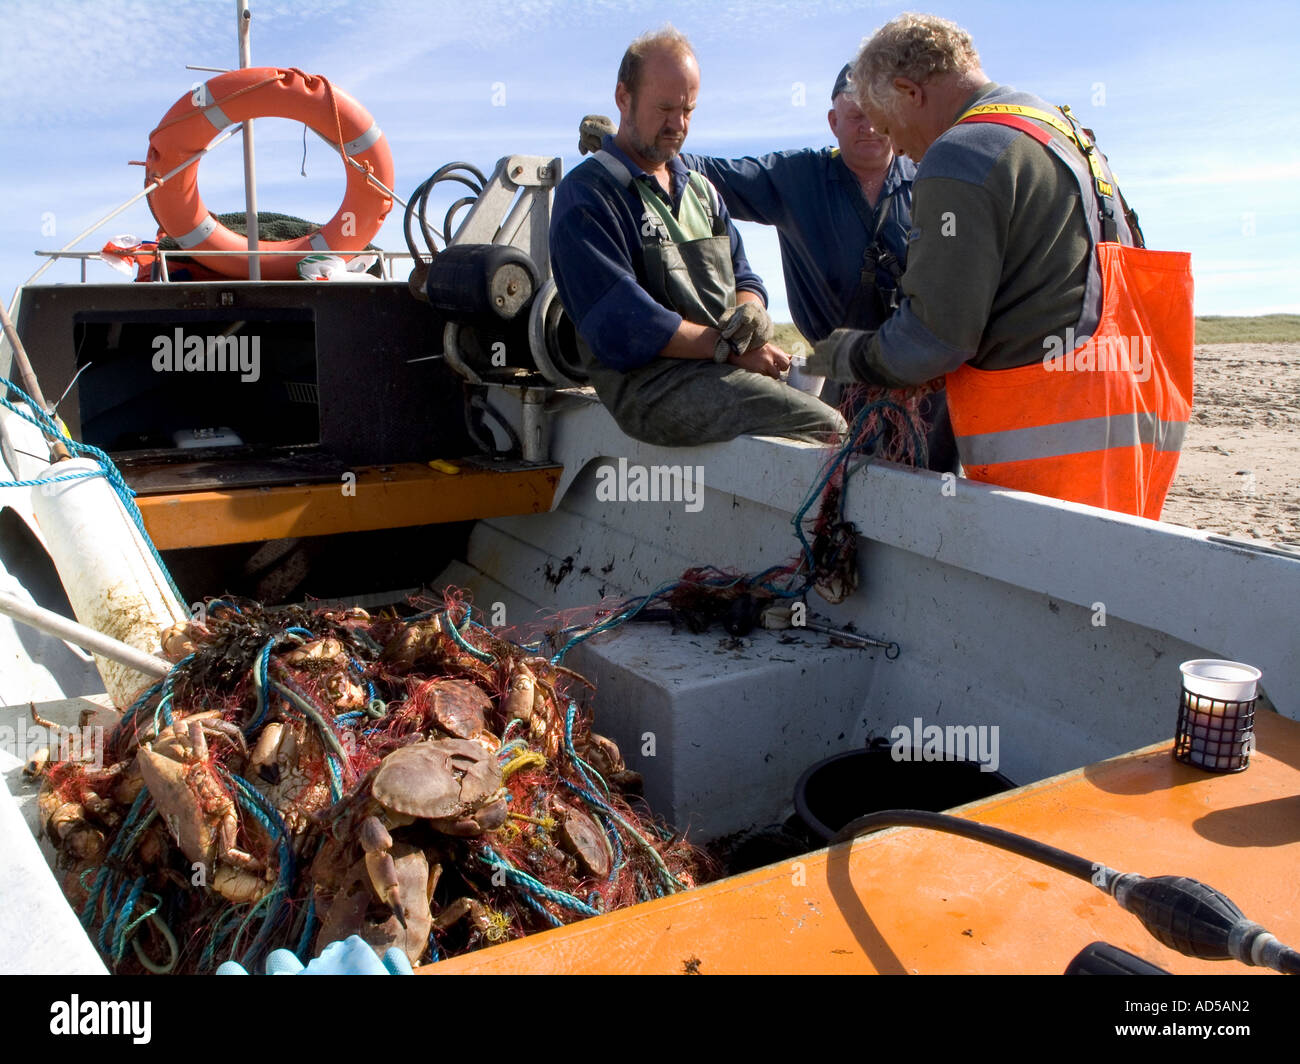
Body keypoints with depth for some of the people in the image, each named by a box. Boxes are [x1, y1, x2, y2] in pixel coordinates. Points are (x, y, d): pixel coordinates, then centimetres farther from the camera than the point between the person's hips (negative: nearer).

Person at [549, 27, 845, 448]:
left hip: (727, 367, 8)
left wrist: (750, 311, -4)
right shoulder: (585, 196, -1)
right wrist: (729, 347, -13)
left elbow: (744, 277, 22)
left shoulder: (701, 190, 25)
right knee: (826, 428, -27)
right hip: (650, 383, -7)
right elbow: (621, 323, -12)